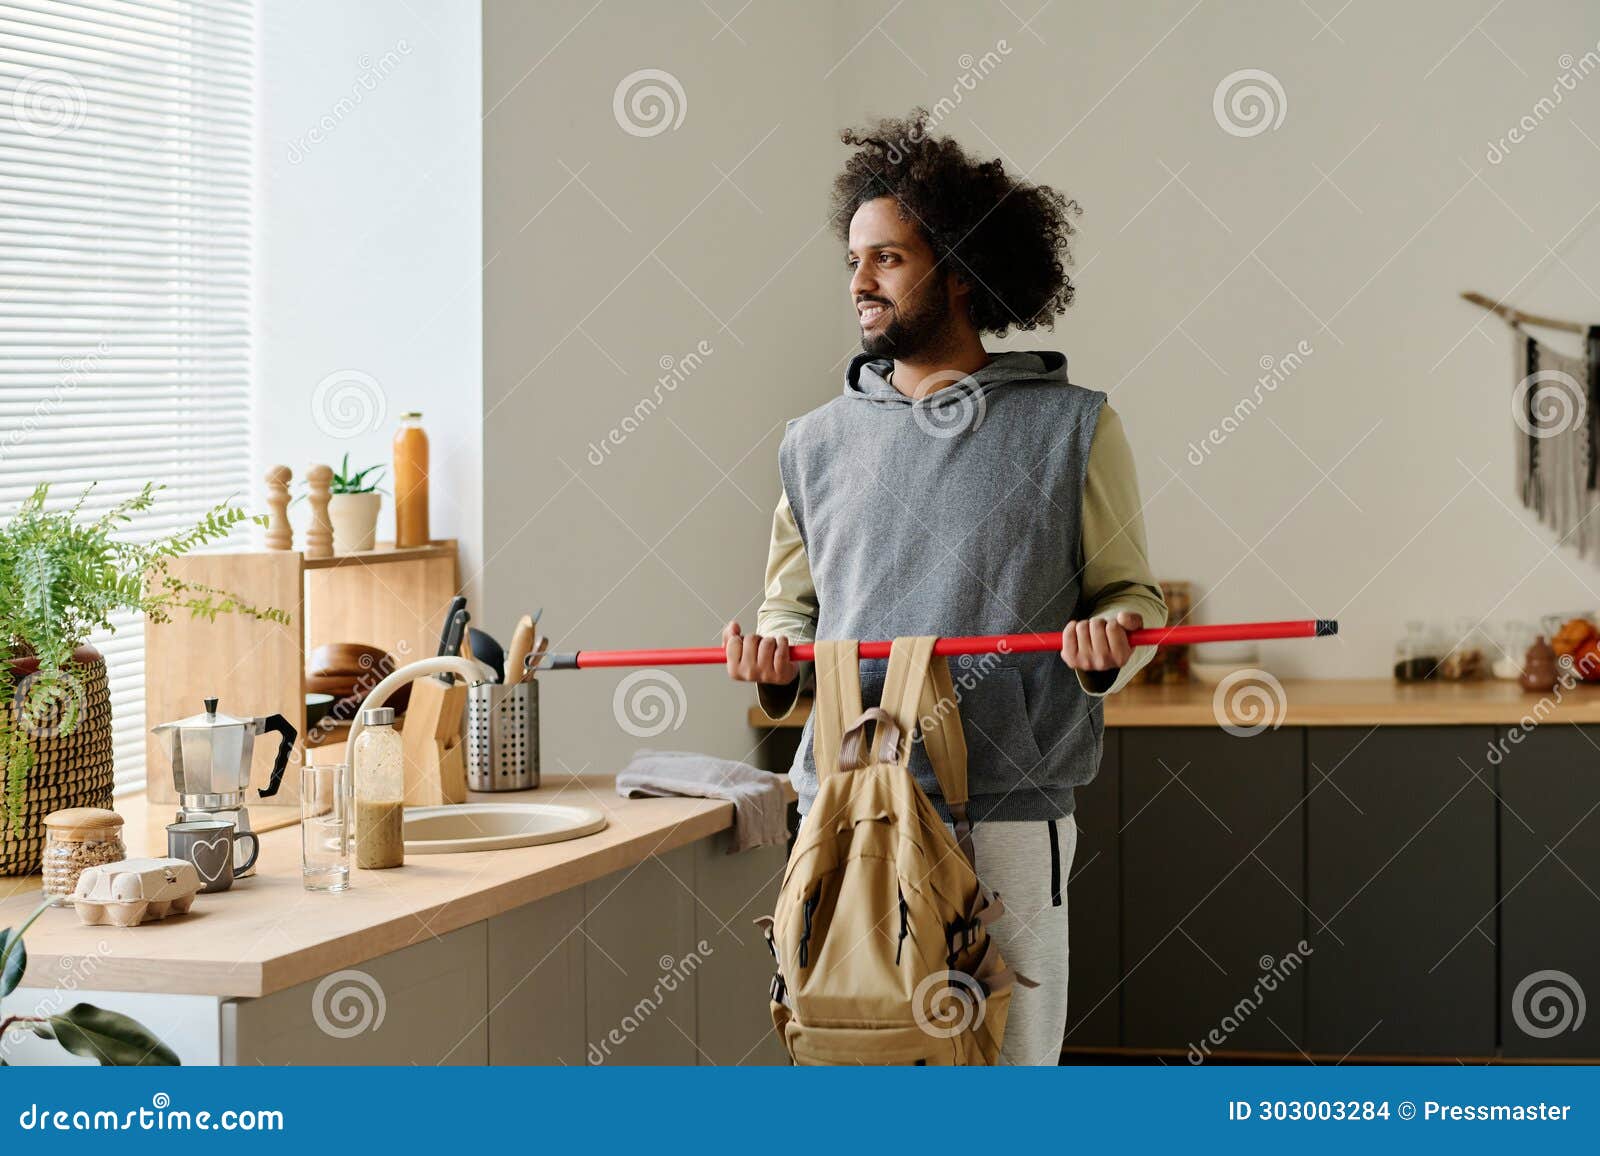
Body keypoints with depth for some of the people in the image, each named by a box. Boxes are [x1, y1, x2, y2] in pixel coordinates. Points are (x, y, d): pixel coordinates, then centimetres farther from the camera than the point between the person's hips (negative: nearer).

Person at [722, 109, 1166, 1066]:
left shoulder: (1073, 428, 3)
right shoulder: (818, 442, 13)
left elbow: (1131, 590, 8)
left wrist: (1107, 641, -14)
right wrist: (777, 662, -1)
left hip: (1008, 818, -3)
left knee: (1009, 1067, 1)